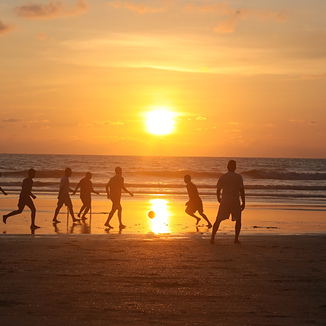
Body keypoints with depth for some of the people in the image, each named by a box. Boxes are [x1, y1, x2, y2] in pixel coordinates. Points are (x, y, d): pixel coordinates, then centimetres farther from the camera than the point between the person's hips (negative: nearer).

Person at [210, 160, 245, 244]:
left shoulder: (222, 177, 3)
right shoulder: (238, 177, -4)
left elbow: (218, 190, 6)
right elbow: (242, 190, -9)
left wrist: (219, 198, 26)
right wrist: (243, 203, -2)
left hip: (224, 202, 1)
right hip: (235, 202, -1)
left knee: (218, 220, 8)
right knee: (238, 220, 16)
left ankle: (212, 237, -2)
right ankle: (236, 239, 10)